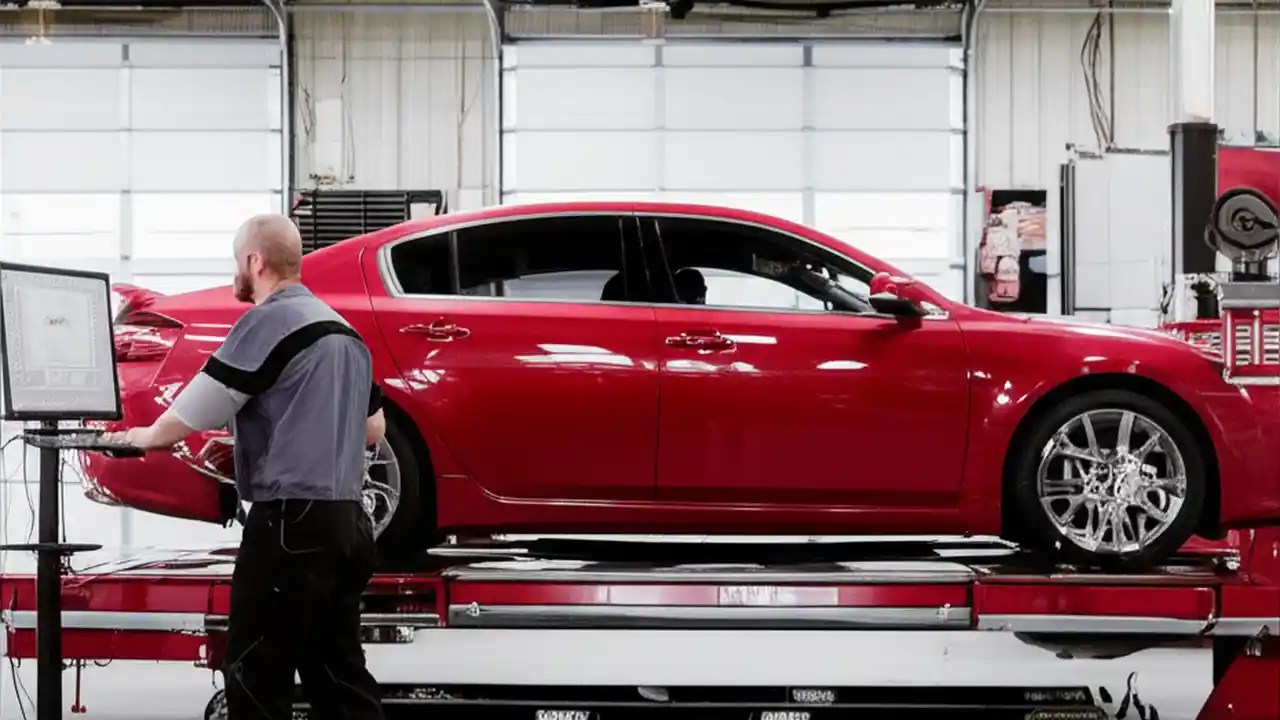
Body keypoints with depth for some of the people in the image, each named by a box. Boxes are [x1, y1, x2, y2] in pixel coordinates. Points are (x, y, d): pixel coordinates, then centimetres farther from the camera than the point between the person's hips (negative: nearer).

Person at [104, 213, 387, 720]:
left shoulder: (269, 322, -11)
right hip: (347, 522, 9)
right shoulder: (341, 328, 17)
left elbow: (196, 411, -12)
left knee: (255, 677, -3)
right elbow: (373, 428, 26)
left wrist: (147, 436, 6)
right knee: (338, 672, 11)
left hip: (293, 523, -9)